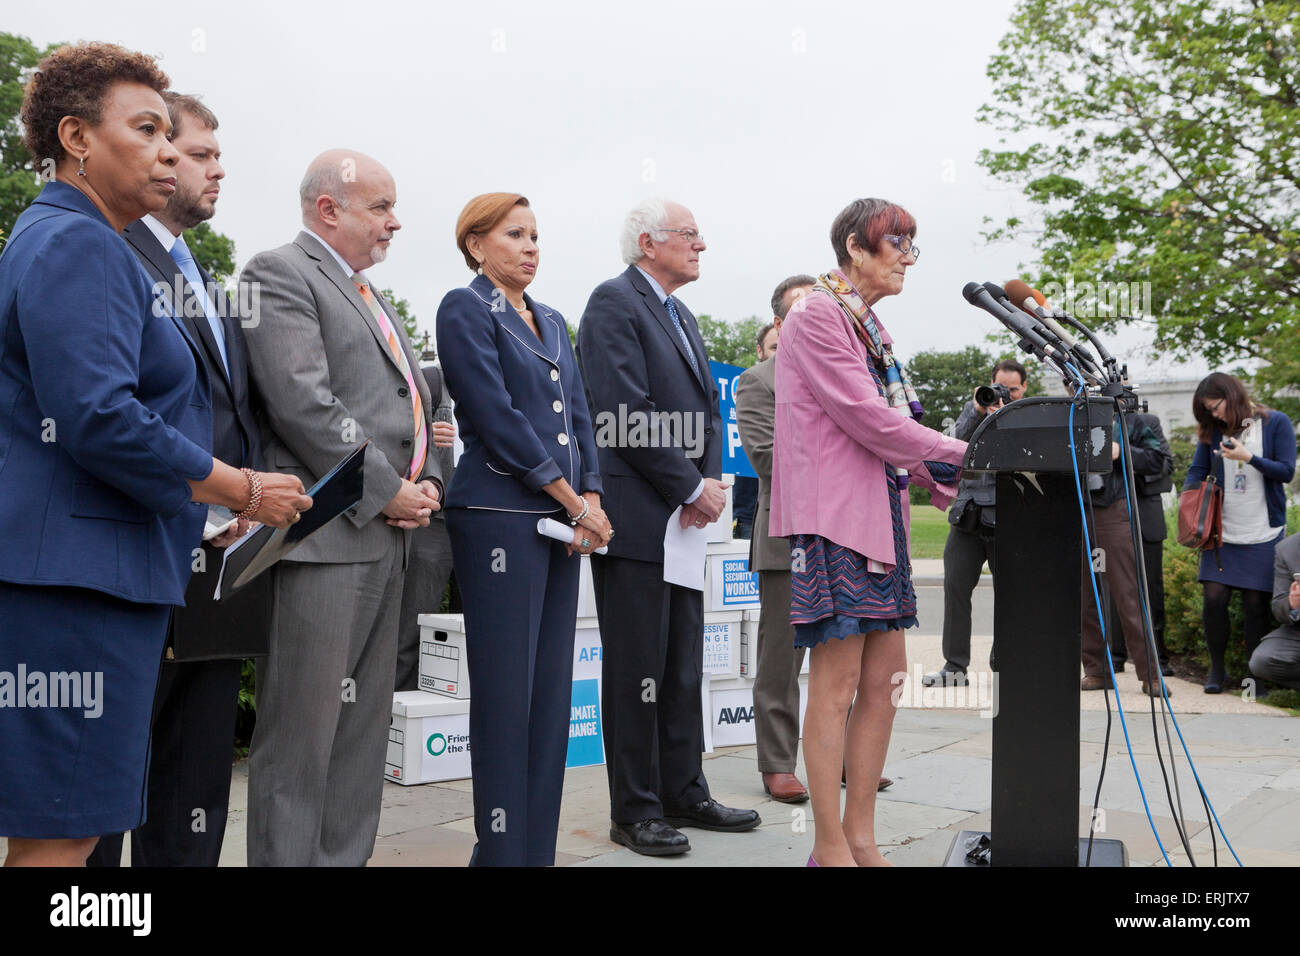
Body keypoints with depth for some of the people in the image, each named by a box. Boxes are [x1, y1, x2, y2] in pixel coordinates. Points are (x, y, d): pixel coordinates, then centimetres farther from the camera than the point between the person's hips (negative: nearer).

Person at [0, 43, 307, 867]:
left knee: (68, 823, 12)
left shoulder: (73, 243, 23)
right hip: (70, 581, -10)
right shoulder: (77, 245, -10)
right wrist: (246, 492, -11)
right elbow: (100, 421, -22)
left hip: (98, 576, 10)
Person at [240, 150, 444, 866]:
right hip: (326, 535, -9)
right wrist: (386, 490, -14)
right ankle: (285, 859, 4)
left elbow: (412, 400, 24)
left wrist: (427, 479, 6)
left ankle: (345, 857, 20)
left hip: (386, 536, 9)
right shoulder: (279, 273, -5)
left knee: (363, 726, 12)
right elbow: (303, 404, -16)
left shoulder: (370, 297, 23)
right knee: (303, 729, -5)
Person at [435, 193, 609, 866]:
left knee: (551, 692, 8)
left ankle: (539, 848, 15)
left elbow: (578, 415, 18)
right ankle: (501, 849, 4)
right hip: (501, 518, -7)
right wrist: (575, 503, -9)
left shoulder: (551, 322, 21)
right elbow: (498, 416, -11)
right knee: (506, 696, -5)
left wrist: (591, 497, 1)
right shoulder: (465, 309, -2)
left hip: (564, 521, 8)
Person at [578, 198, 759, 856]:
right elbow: (626, 410, -18)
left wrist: (711, 483, 0)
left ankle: (684, 794, 24)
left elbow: (707, 406, 17)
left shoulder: (682, 317, 21)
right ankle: (635, 812, 7)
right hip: (636, 517, -9)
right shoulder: (614, 302, -8)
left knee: (683, 669, 14)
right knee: (636, 671, -2)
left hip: (685, 515, 9)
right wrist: (692, 488, -14)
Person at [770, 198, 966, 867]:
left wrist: (942, 473, 7)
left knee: (885, 679, 8)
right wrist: (967, 455, -10)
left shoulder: (869, 328, 20)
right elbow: (871, 422, -15)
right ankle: (831, 846, 5)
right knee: (837, 682, -5)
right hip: (834, 516, -9)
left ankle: (861, 837, 18)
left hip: (880, 512, 9)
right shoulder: (816, 317, -9)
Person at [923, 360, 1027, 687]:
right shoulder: (973, 408, 13)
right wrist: (978, 411, -12)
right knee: (956, 587, -1)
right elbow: (957, 443, -2)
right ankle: (955, 666, 4)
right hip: (968, 513, 3)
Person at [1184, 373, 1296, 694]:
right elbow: (1197, 471, 10)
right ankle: (1217, 668, 13)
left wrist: (1248, 457, -18)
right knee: (1213, 598, -4)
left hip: (1263, 534, -3)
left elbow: (1286, 471, -5)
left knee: (1256, 604, -1)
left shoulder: (1276, 423, 0)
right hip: (1222, 532, 3)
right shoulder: (1213, 431, 9)